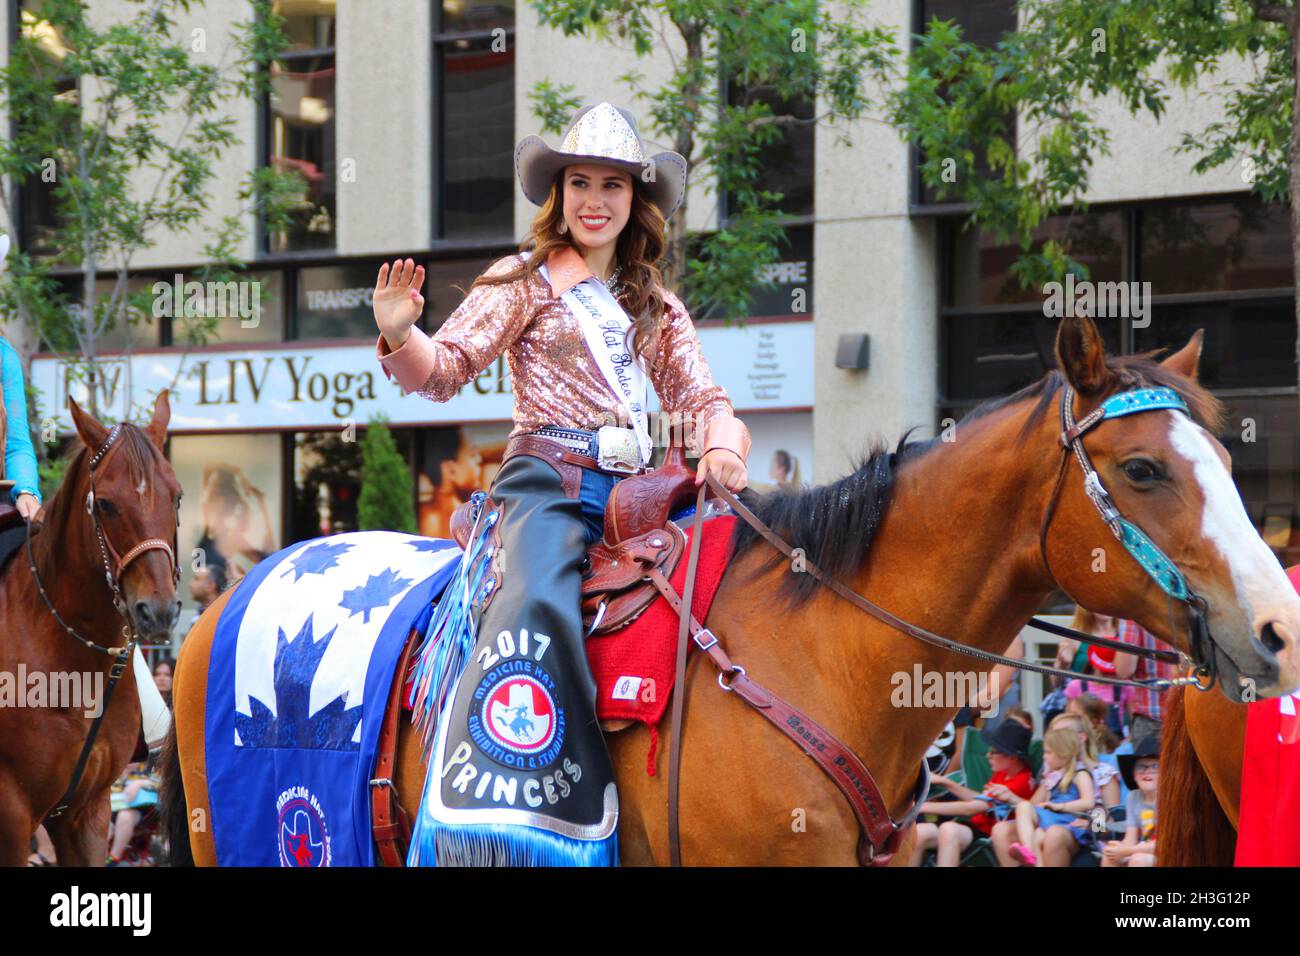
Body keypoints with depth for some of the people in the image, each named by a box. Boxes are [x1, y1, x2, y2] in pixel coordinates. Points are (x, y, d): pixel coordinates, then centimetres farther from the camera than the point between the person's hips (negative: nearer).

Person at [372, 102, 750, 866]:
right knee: (540, 602, -32)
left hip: (631, 488, 6)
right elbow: (447, 370, 1)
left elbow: (700, 396, 16)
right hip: (549, 482, -6)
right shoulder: (526, 281, 9)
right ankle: (500, 830, -40)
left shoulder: (657, 308, 23)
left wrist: (722, 445, -6)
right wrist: (400, 336, -22)